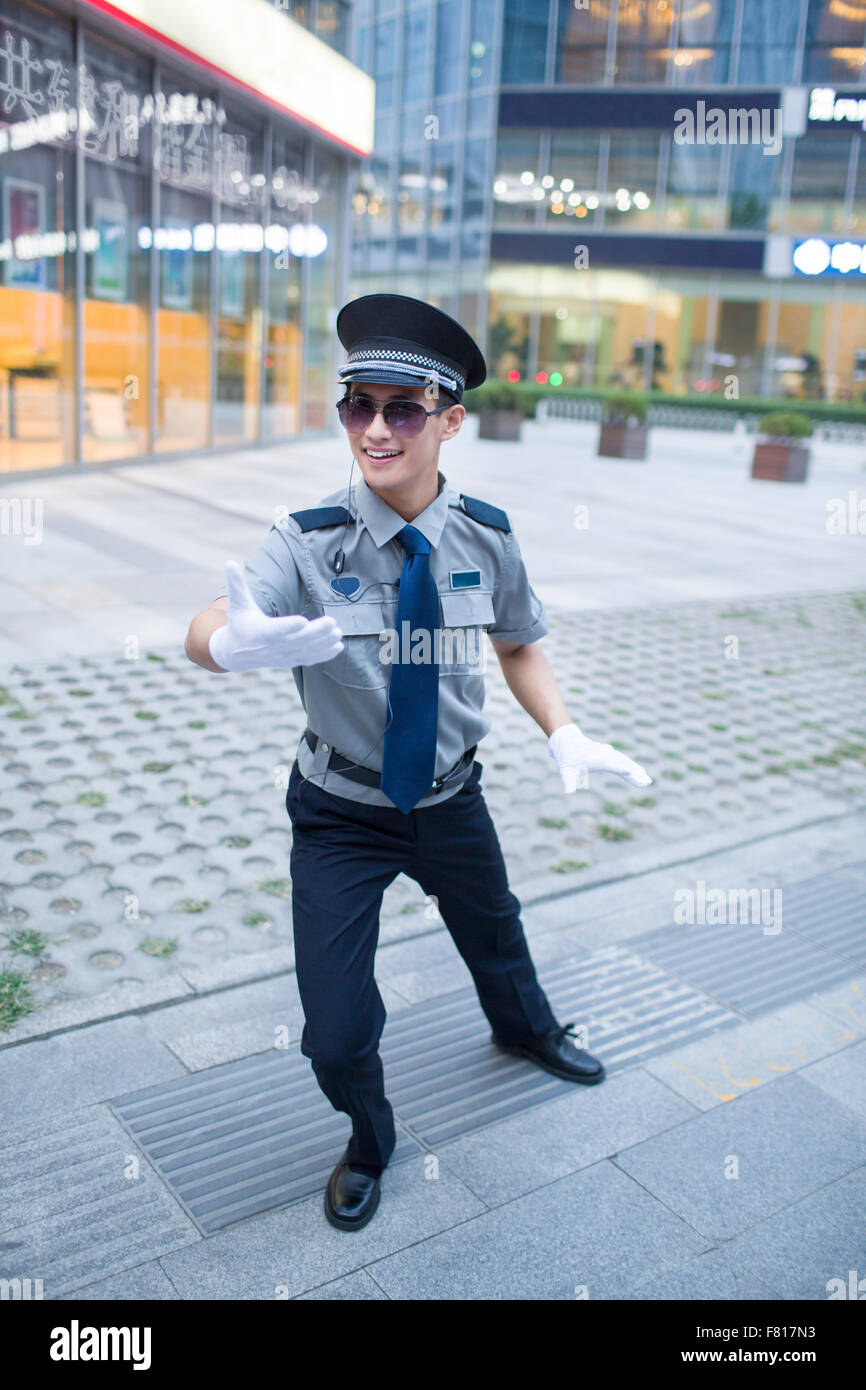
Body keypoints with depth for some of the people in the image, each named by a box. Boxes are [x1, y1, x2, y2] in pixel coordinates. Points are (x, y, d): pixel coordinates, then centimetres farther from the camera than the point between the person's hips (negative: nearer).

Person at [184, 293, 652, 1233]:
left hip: (451, 802, 3)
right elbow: (202, 634, -38)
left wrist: (564, 736, -12)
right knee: (336, 1036, -4)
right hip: (340, 814, -3)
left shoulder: (486, 540, -12)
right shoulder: (310, 543, -22)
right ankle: (369, 1139, 34)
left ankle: (525, 1029, 67)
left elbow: (518, 645, 4)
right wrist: (237, 642, -62)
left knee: (494, 935, 28)